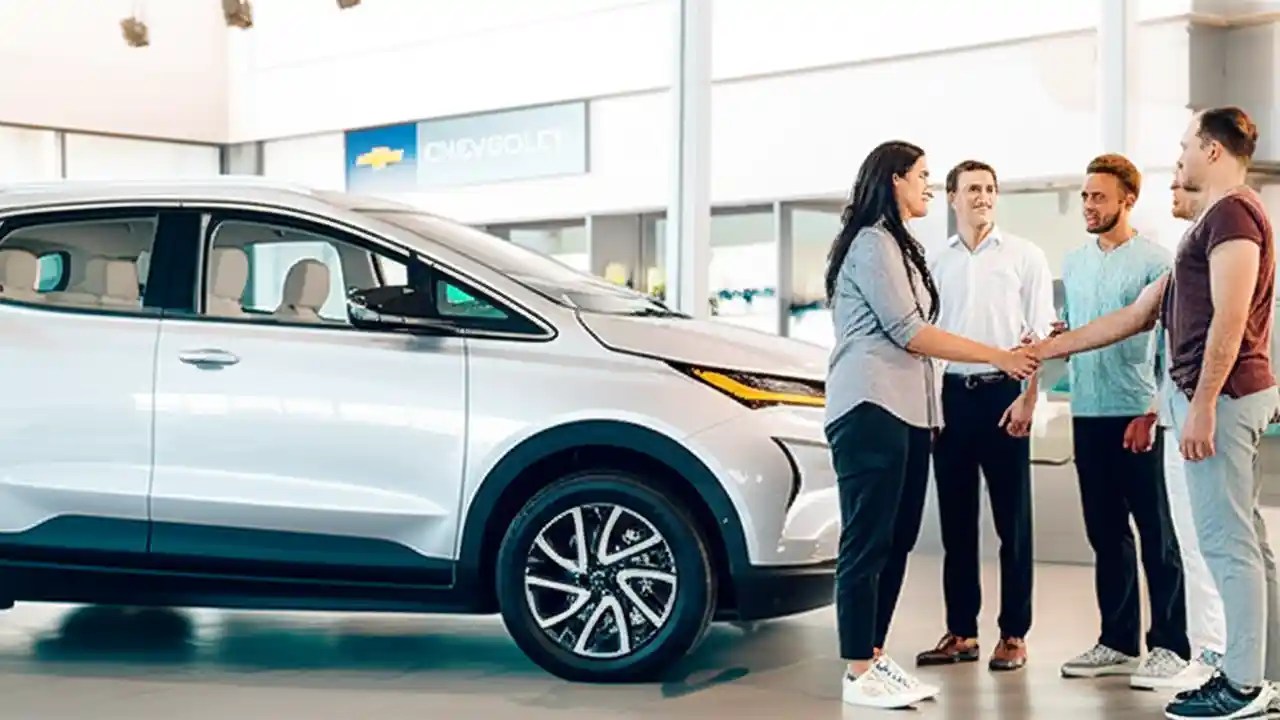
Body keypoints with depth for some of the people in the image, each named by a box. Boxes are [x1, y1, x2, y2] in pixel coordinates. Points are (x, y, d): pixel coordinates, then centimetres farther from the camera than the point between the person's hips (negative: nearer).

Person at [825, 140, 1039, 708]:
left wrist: (928, 413, 13)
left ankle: (874, 657, 12)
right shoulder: (871, 242, -7)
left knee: (896, 541, 8)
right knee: (867, 542, -8)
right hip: (871, 408, -10)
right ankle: (859, 673, -6)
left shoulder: (897, 245, 24)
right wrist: (998, 357, -8)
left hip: (905, 410, 10)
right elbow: (907, 332, -12)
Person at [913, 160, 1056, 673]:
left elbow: (1040, 333, -1)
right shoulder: (933, 260, 11)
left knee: (1012, 520, 1)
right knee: (955, 519, 7)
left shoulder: (1025, 256, 4)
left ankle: (1014, 635, 9)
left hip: (1003, 393, -3)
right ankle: (961, 631, 16)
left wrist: (1028, 398, -10)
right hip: (951, 394, 3)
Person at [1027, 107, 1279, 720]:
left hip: (1221, 396, -10)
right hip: (1220, 397, 10)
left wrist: (1201, 406, -22)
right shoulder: (1214, 221, 21)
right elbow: (1139, 314, 23)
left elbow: (1229, 319, -20)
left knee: (1226, 539, -6)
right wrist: (1052, 347, 23)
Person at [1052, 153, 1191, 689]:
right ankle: (1118, 642, 20)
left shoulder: (1154, 262, -6)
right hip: (1087, 415, 6)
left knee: (1156, 535, -1)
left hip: (1137, 415, -6)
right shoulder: (1073, 263, 13)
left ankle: (1170, 647, 5)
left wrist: (1155, 411, -16)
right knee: (1106, 534, 12)